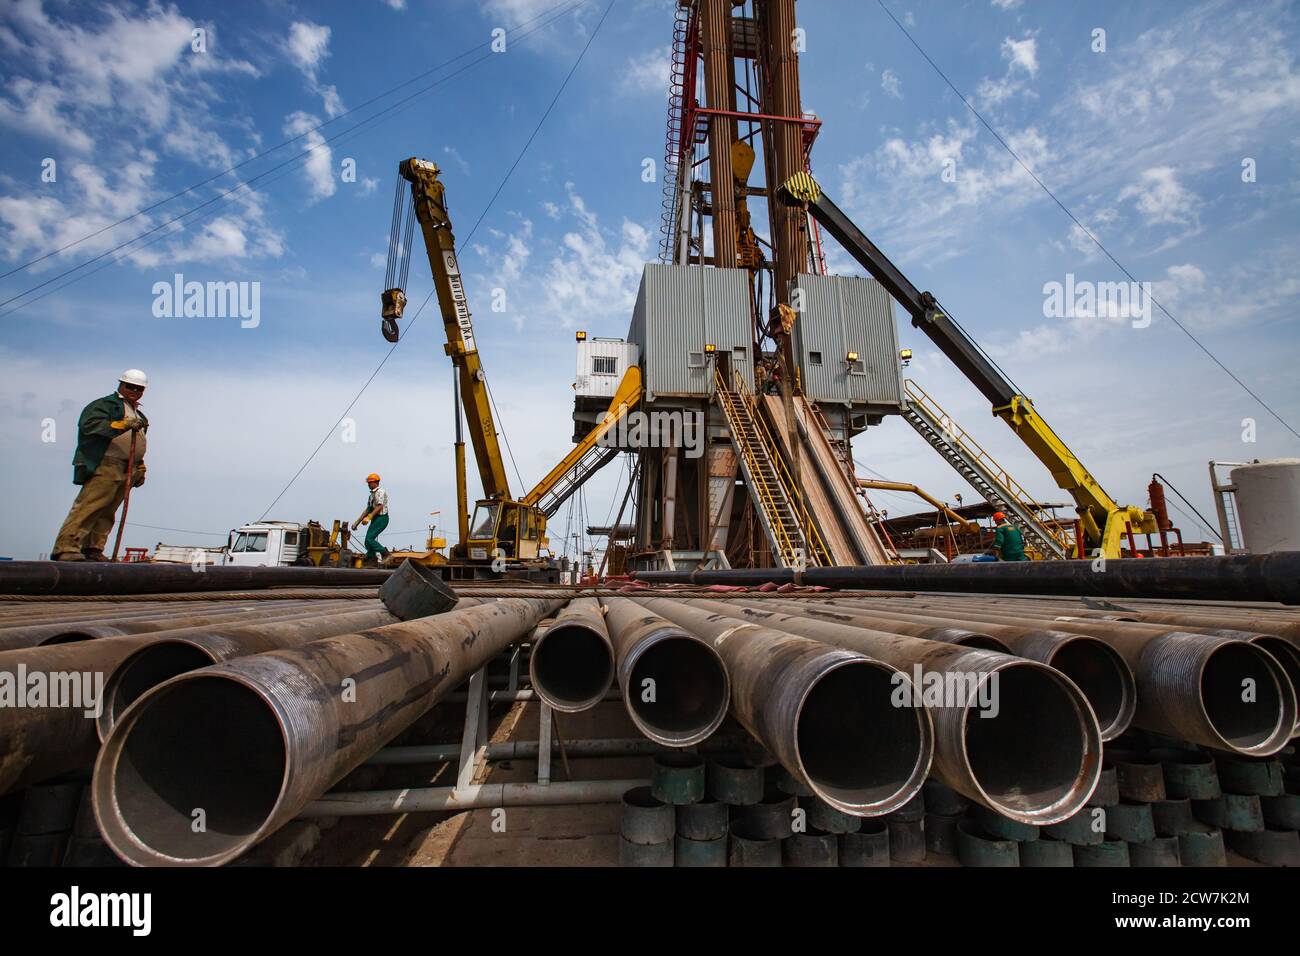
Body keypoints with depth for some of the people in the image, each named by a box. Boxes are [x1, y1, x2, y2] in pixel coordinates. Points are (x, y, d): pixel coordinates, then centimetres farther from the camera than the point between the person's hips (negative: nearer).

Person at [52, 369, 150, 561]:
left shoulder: (138, 415, 29)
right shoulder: (105, 404, 3)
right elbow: (89, 425, -16)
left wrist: (140, 468, 25)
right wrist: (122, 425, -27)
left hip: (127, 470, 8)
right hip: (105, 465, -8)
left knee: (107, 511, 5)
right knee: (89, 506, -16)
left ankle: (93, 550, 5)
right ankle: (67, 547, -18)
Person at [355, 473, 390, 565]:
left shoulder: (380, 492, -9)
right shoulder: (372, 494, 20)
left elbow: (380, 507, -22)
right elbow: (368, 509, 21)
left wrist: (369, 517, -28)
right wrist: (357, 522, 19)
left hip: (381, 518, -9)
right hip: (375, 519, 9)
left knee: (369, 539, -16)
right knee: (368, 541, 6)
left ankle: (385, 553, -7)